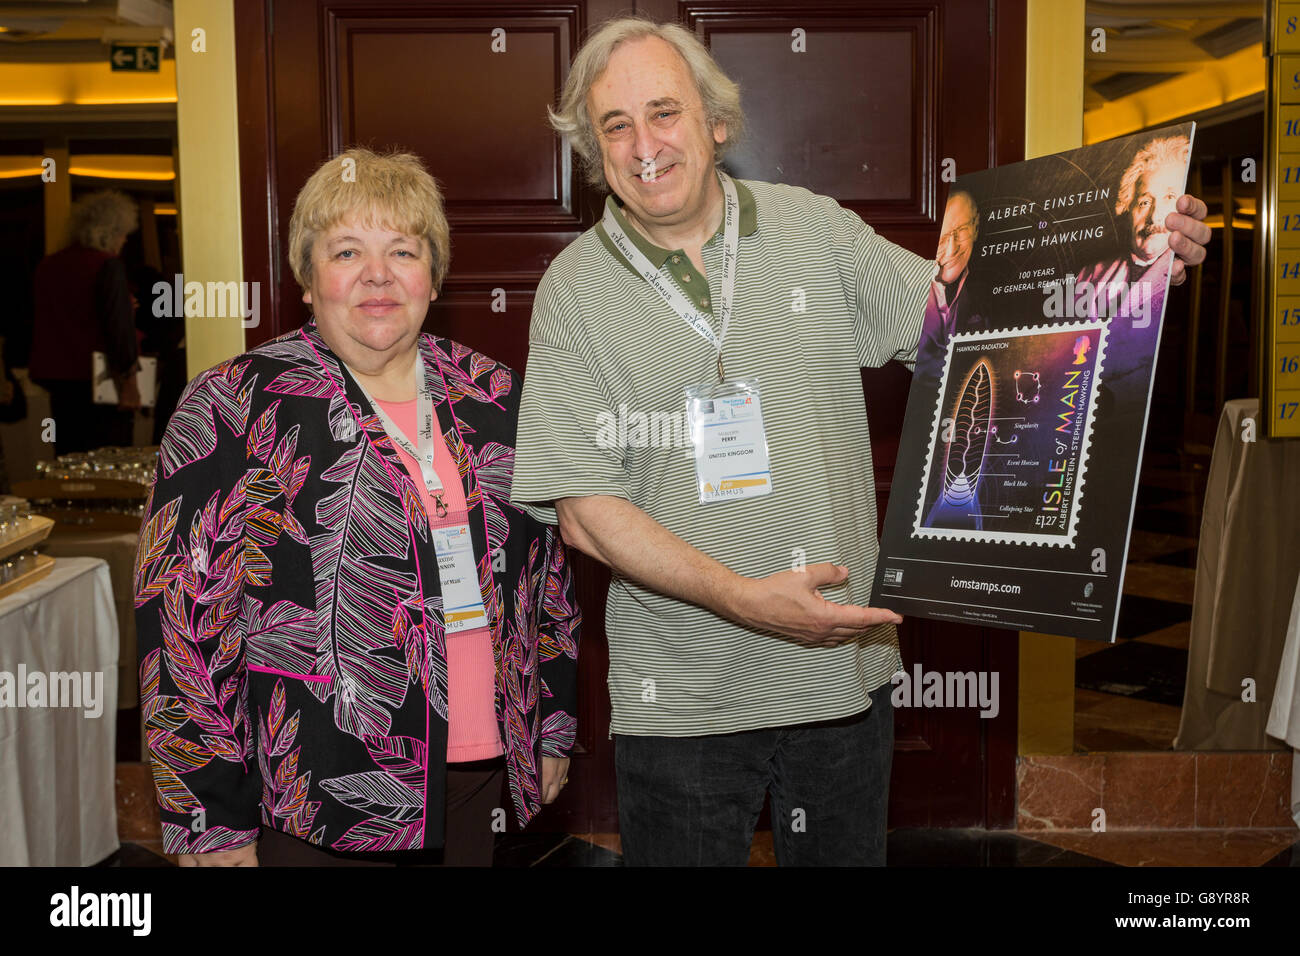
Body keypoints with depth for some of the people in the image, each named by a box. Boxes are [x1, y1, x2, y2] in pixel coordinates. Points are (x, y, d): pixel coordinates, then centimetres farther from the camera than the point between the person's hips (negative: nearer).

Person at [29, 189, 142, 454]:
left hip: (56, 378, 7)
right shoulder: (108, 265, -11)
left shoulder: (47, 266, 11)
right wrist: (129, 379, -14)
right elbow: (119, 324, -16)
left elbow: (42, 319, 20)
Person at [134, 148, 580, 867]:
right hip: (317, 803, -4)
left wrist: (553, 726, 13)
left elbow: (546, 567, 13)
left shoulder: (492, 396, 5)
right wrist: (213, 823, -11)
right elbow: (184, 613, -10)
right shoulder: (233, 408, -8)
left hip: (481, 771, 4)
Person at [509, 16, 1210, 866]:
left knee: (845, 853, 19)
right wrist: (747, 600, -21)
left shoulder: (814, 229, 1)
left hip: (845, 671, 3)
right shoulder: (575, 289, -6)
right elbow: (583, 509, -11)